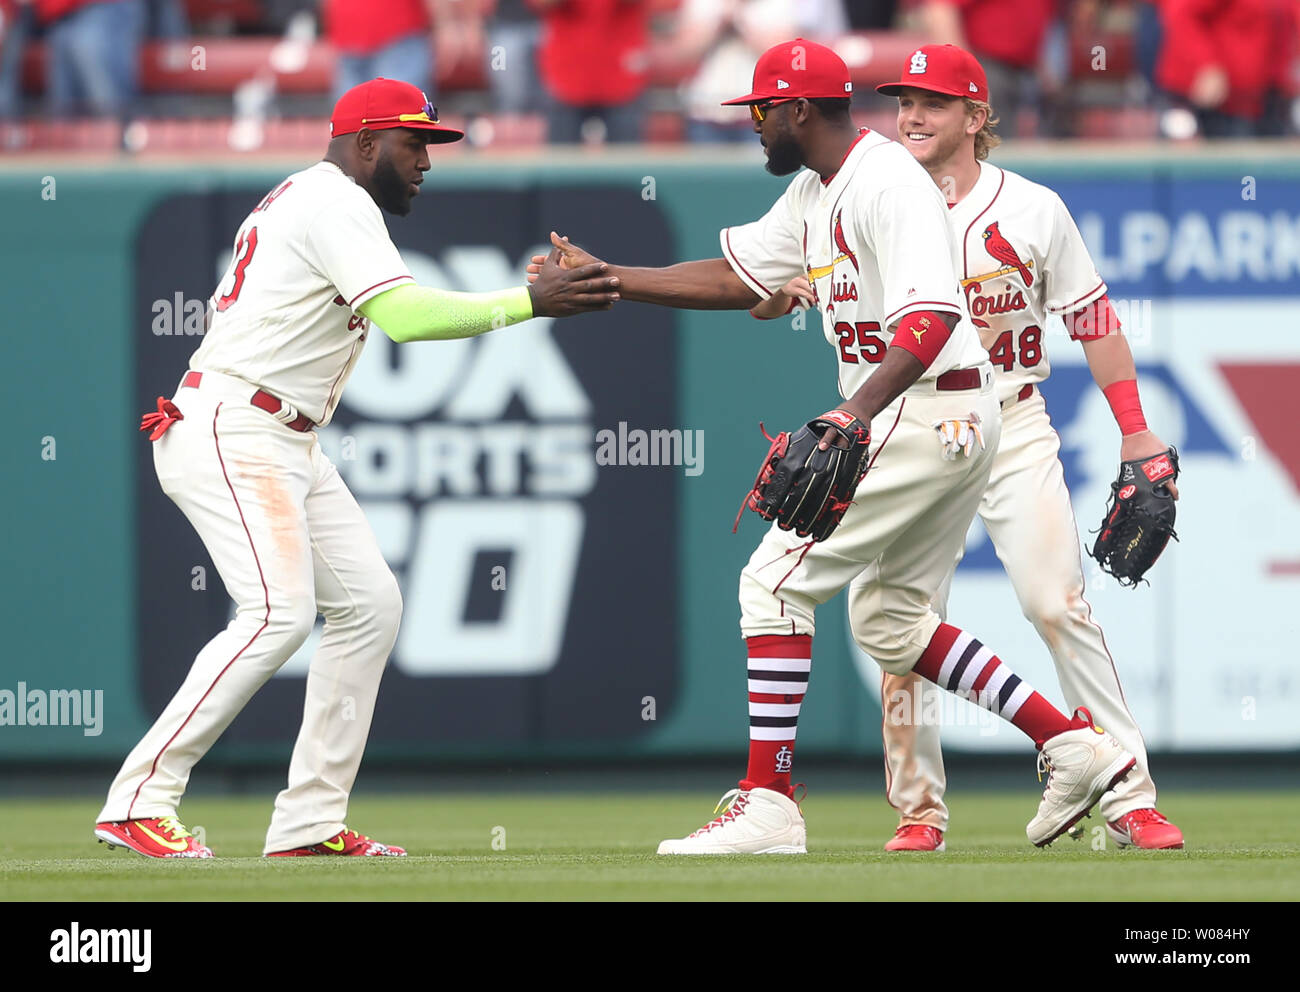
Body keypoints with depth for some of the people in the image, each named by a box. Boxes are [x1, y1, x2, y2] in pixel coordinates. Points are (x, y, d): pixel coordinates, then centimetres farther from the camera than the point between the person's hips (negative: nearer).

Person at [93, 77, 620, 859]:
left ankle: (310, 823, 4)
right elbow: (402, 315, -26)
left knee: (369, 603, 6)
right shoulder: (334, 202, -12)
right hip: (232, 434, -11)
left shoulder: (302, 200, 22)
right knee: (279, 612, -23)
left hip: (286, 444, 11)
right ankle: (140, 803, -22)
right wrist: (529, 303, -25)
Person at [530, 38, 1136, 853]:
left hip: (925, 413, -11)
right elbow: (737, 279, 20)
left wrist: (858, 412, -43)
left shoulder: (889, 185, -18)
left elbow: (932, 319, -31)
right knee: (893, 623, 16)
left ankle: (769, 804, -10)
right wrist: (607, 279, 13)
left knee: (776, 579, -10)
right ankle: (1074, 747, 15)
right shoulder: (818, 192, 14)